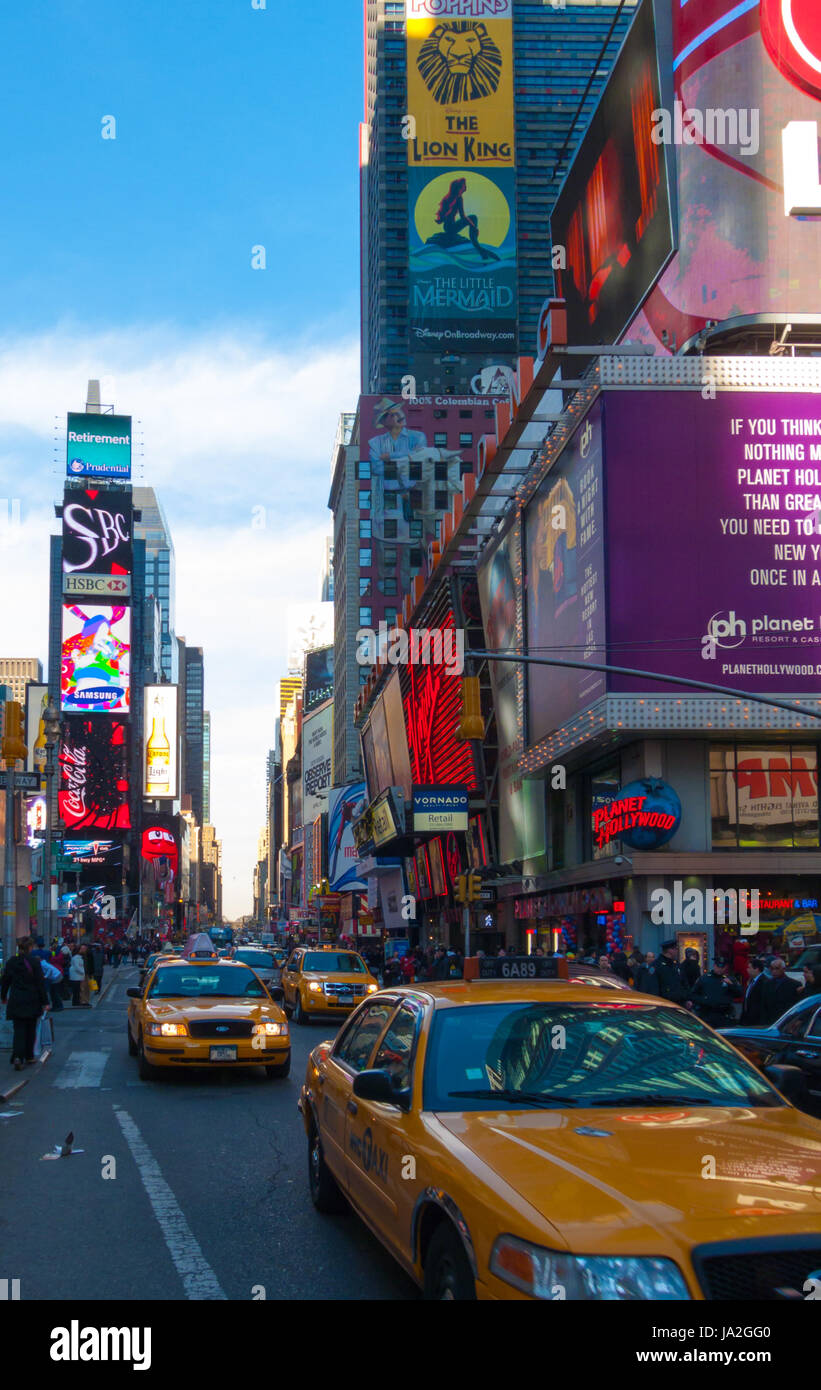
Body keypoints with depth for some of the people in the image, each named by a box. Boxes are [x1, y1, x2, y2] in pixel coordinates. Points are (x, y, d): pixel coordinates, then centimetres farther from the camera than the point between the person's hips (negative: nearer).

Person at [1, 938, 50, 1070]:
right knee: (31, 1029, 14)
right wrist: (45, 1002, -5)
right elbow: (41, 983, -10)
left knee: (19, 1030, 2)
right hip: (32, 1002, -2)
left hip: (16, 1001, 2)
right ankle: (29, 1056, 21)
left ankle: (17, 1057, -16)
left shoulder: (11, 962, 0)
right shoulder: (34, 962, -10)